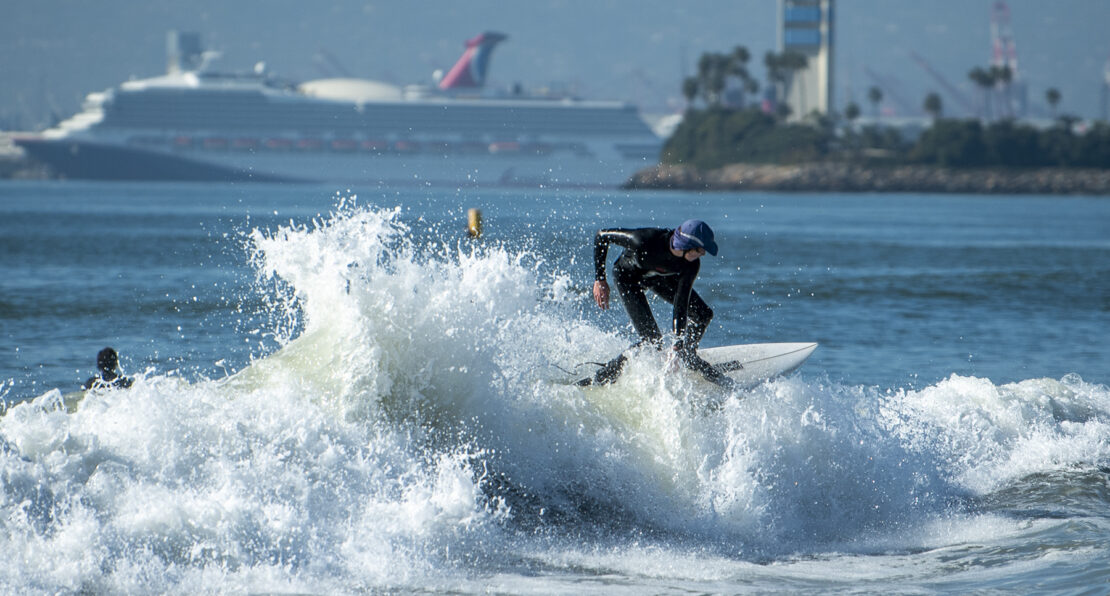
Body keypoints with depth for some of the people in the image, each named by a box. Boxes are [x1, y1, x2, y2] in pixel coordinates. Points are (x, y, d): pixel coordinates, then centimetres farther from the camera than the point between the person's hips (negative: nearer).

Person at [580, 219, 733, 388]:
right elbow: (602, 236, -29)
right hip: (628, 276, -5)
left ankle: (688, 355, 28)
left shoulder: (692, 264, -29)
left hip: (660, 277, 5)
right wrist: (600, 280, -27)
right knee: (651, 340, -18)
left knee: (703, 314, 0)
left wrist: (678, 344, -33)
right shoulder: (644, 241, -42)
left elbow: (681, 303, -26)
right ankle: (602, 377, -6)